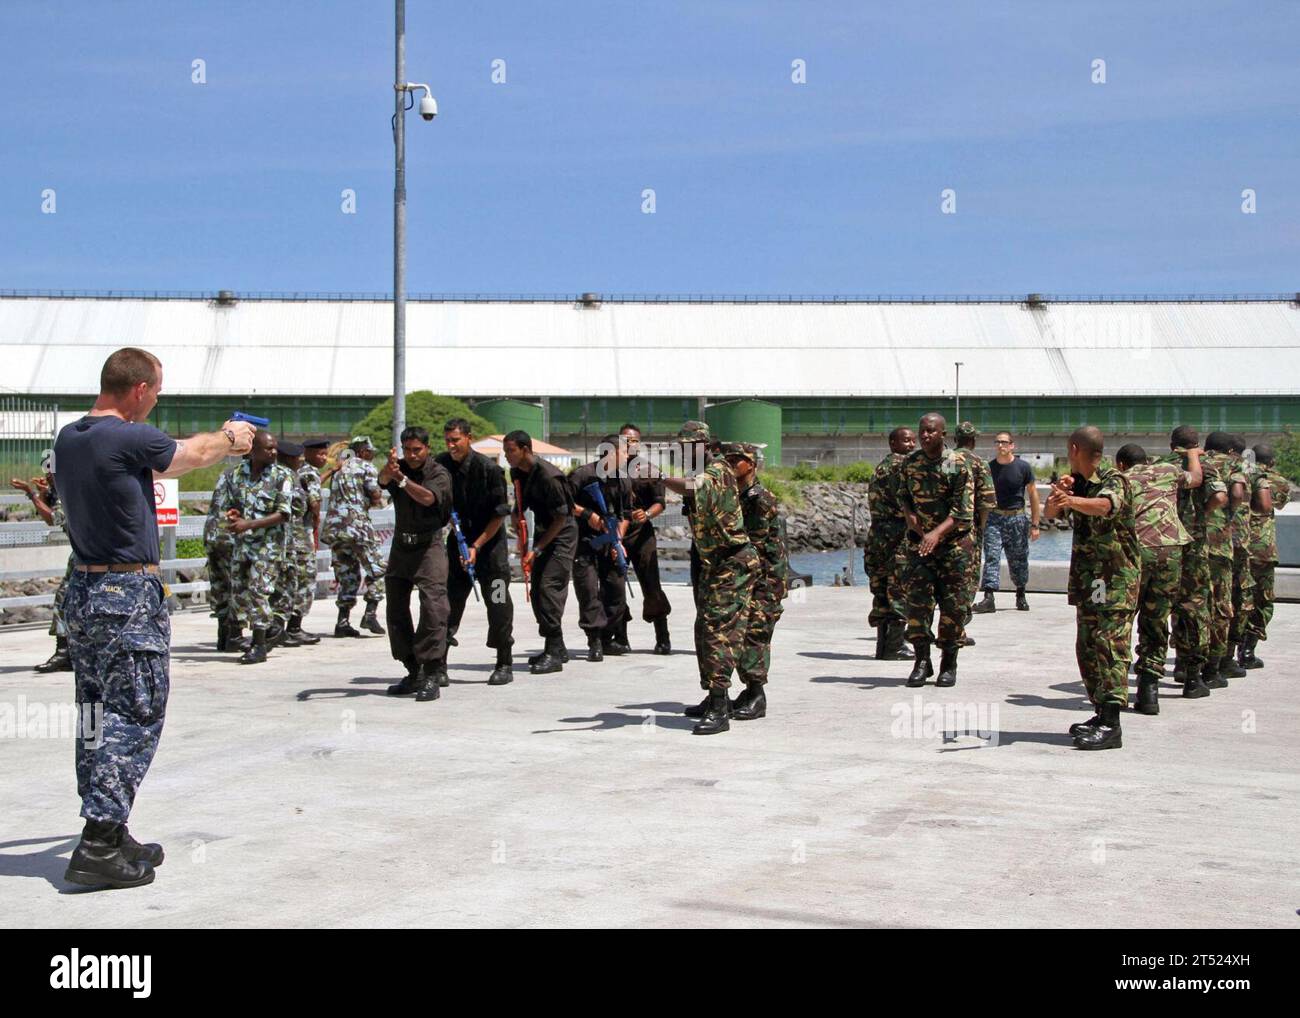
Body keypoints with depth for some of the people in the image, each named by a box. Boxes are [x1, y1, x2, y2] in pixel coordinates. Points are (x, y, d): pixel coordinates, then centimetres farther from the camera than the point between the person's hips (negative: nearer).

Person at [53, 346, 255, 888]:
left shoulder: (68, 438, 8)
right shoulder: (131, 438, -17)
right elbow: (193, 454, 2)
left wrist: (221, 440, 32)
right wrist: (231, 438, 24)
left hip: (81, 592, 9)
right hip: (128, 597, -9)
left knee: (96, 717, 12)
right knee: (134, 718, -4)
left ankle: (107, 833, 20)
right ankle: (98, 846, -7)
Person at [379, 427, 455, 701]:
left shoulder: (439, 473, -7)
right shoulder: (398, 468, 4)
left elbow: (428, 497, -26)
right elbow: (382, 481, -18)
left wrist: (402, 479, -39)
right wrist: (388, 470, -42)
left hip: (430, 545, -5)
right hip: (401, 545, 5)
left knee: (433, 608, -16)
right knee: (396, 611, 7)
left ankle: (432, 673, -17)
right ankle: (413, 672, 16)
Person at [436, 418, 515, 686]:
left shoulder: (489, 469, -15)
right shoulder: (441, 465, -3)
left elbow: (500, 514, -11)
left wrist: (476, 546, -13)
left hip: (490, 544, -3)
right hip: (457, 543, 4)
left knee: (497, 604, -1)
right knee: (449, 602, 0)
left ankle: (504, 665, 10)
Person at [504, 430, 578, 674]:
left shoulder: (548, 475, -24)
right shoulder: (517, 473, 1)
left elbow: (561, 518, -20)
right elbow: (520, 507, 16)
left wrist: (537, 550, -18)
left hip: (562, 535, -9)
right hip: (542, 533, 9)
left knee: (549, 588, -16)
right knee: (537, 590, 8)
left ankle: (554, 654, -14)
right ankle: (557, 649, 19)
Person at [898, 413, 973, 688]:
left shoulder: (958, 465, -10)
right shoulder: (910, 462, 3)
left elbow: (963, 511, -13)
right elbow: (904, 499, 10)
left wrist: (937, 533, -25)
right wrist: (921, 531, -5)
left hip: (953, 541, -3)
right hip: (920, 540, 3)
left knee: (953, 603, 0)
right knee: (917, 600, -4)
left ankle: (949, 664, 10)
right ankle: (922, 660, 4)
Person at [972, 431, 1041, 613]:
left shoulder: (1023, 467, -3)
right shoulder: (989, 467, 4)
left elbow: (1033, 495, 2)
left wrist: (1034, 524, -1)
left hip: (1016, 518, -1)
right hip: (994, 517, 1)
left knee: (1018, 559, 9)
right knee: (991, 557, -10)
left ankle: (1021, 596, 27)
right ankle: (989, 598, -16)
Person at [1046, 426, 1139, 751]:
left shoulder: (1114, 480, -13)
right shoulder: (1077, 482, 11)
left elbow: (1105, 506, -34)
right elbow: (1051, 513, 6)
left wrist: (1072, 500, -54)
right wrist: (1058, 494, -17)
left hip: (1116, 578, -9)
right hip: (1087, 578, 9)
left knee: (1110, 647, -13)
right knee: (1087, 648, 11)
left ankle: (1111, 725, -17)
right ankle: (1102, 713, 20)